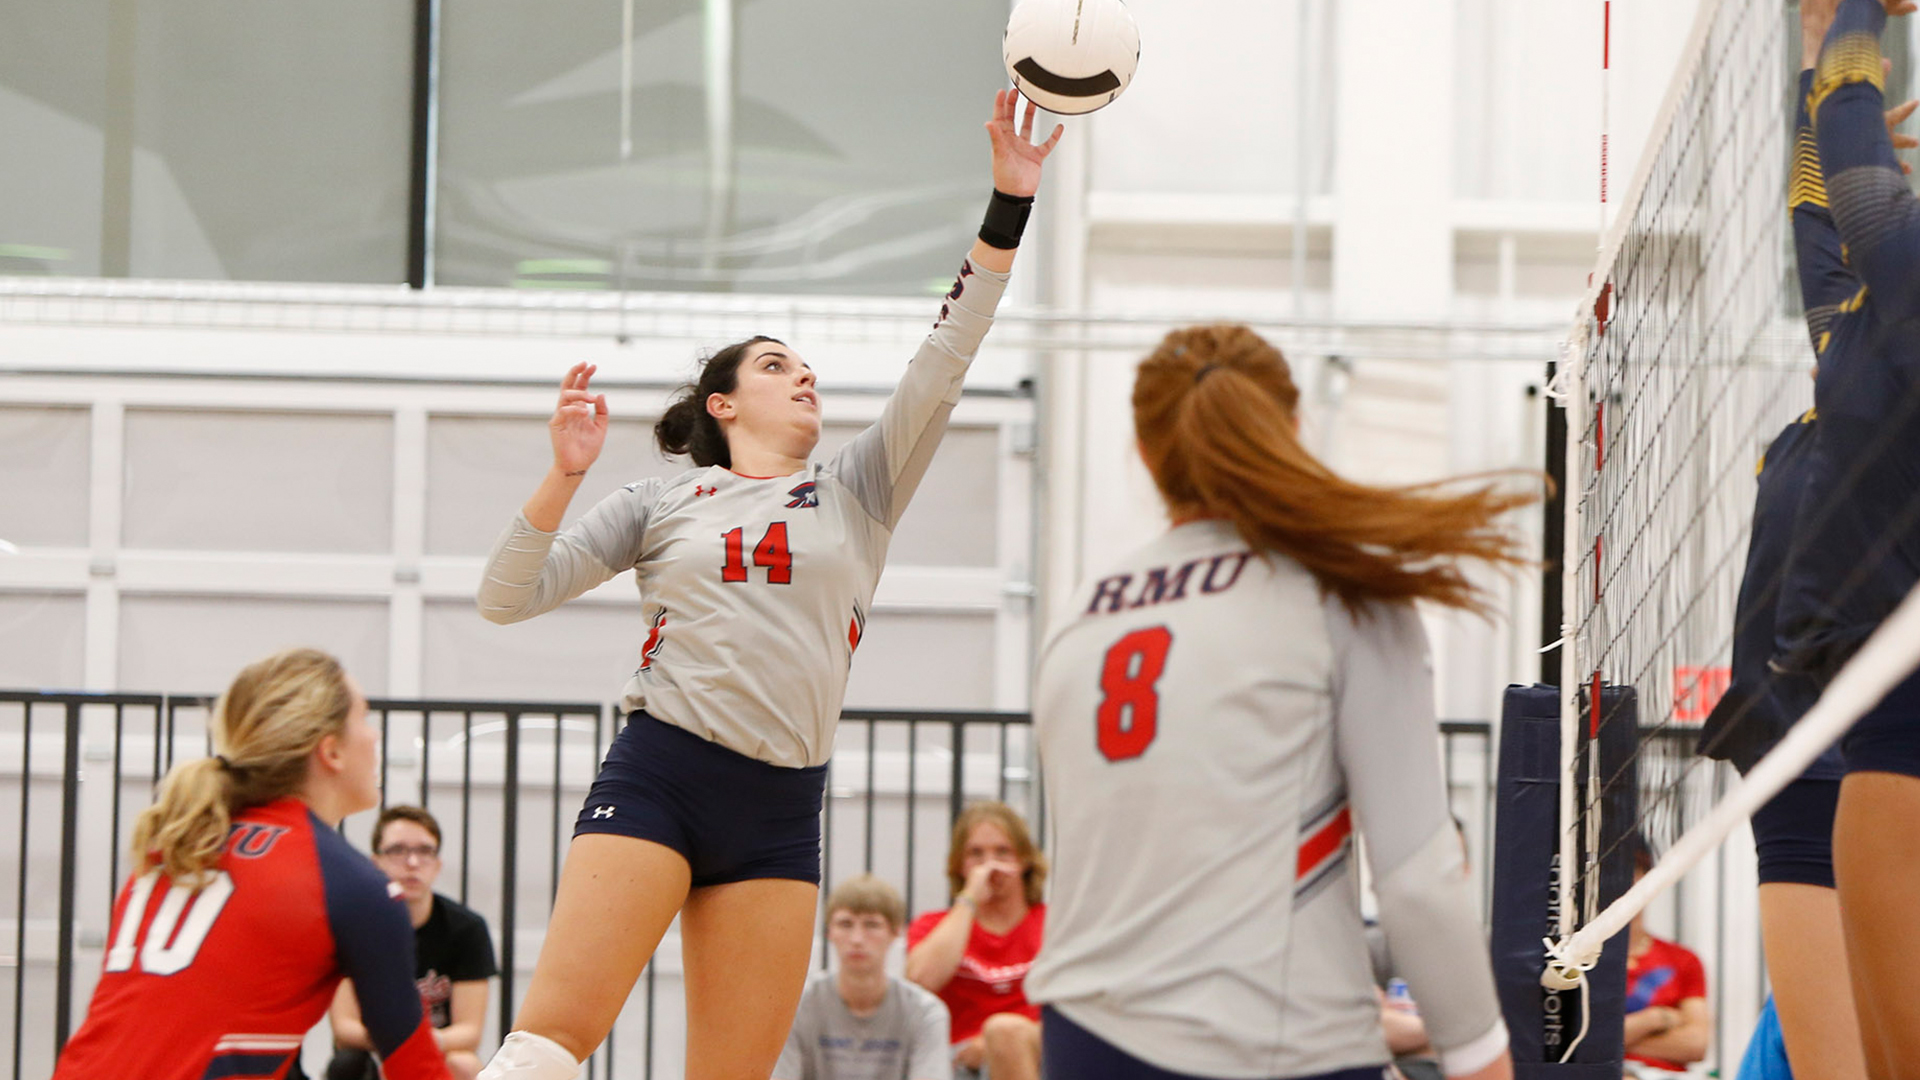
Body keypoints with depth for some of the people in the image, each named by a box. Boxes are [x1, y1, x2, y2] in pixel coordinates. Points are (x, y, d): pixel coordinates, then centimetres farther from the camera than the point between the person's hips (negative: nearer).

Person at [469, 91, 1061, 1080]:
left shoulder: (856, 492, 18)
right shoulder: (658, 504, 13)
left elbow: (943, 365, 8)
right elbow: (505, 598, 9)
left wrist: (1008, 206, 0)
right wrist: (562, 478, -6)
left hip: (780, 812, 3)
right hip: (657, 775, -3)